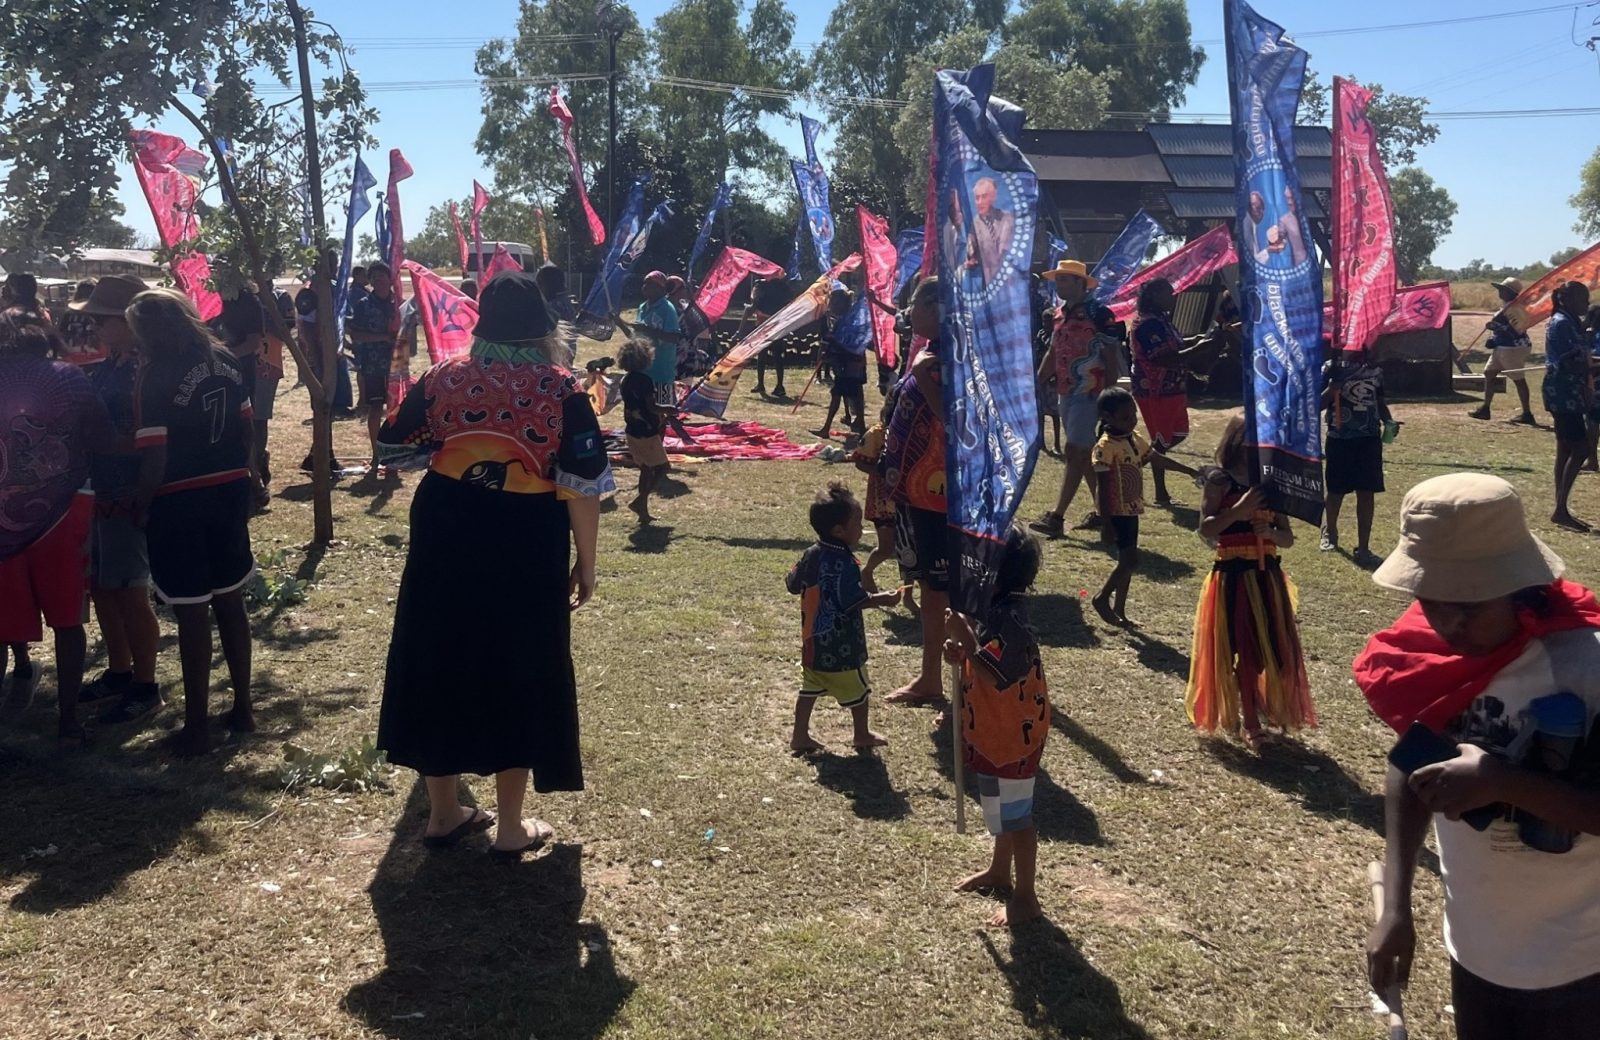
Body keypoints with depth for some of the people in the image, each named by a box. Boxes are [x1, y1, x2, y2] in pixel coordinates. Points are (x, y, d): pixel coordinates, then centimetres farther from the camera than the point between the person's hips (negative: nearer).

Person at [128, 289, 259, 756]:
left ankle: (197, 727, 12)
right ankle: (242, 707, 26)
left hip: (181, 503, -6)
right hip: (230, 490, 6)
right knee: (230, 601, 16)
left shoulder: (157, 376, -17)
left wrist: (139, 507, -5)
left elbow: (156, 459, -19)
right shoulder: (225, 361, 3)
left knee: (192, 613, 2)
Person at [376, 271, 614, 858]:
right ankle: (511, 828, 19)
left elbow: (392, 442, 10)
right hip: (525, 551, -2)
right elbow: (582, 486, -11)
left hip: (444, 540, 3)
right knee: (517, 672, 9)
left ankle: (443, 812, 28)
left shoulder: (442, 378, -2)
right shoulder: (561, 391, -10)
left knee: (440, 664, 16)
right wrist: (585, 562, 0)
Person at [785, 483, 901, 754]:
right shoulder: (844, 563, -23)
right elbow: (854, 600, -24)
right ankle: (862, 736, 24)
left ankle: (800, 735, 16)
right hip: (843, 644, -7)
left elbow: (793, 584, 11)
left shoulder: (810, 555, 1)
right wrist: (883, 599, -14)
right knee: (857, 690, 11)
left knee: (810, 688, 14)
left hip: (814, 640, 7)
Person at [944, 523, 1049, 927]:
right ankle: (1000, 871, 44)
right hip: (992, 731, 10)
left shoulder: (1009, 619, -29)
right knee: (999, 805, 25)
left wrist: (965, 640, -34)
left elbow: (995, 677, -33)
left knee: (1014, 813, 4)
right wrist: (962, 653, -11)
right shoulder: (994, 607, 1)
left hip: (1012, 735, -10)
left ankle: (1025, 897, 19)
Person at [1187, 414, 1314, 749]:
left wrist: (1270, 532, -12)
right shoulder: (1220, 482, -5)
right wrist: (1238, 511, -24)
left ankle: (1271, 709, 32)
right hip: (1233, 576, -4)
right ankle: (1251, 723, 16)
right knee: (1243, 650, 5)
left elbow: (1288, 538, 8)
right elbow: (1206, 530, -14)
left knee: (1274, 648, 7)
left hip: (1267, 575, 4)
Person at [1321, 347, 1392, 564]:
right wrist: (1331, 390, -26)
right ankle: (1329, 532, 39)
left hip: (1369, 439, 2)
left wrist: (1388, 420, -2)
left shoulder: (1375, 370, 5)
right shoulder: (1331, 369, -6)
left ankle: (1363, 549, 4)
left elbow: (1380, 400, 15)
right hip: (1339, 439, -2)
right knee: (1336, 491, 12)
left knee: (1367, 493, -1)